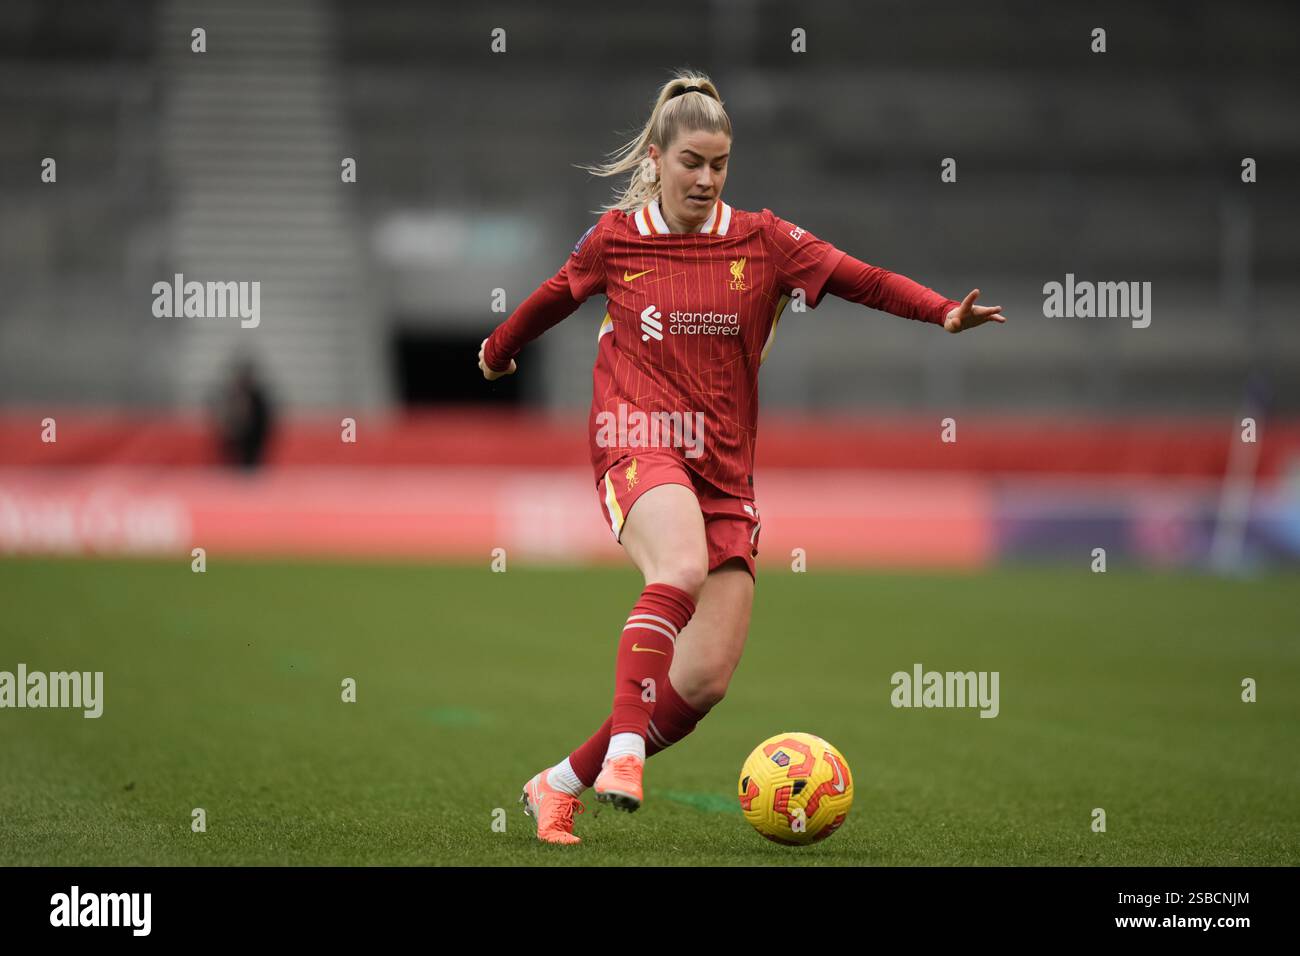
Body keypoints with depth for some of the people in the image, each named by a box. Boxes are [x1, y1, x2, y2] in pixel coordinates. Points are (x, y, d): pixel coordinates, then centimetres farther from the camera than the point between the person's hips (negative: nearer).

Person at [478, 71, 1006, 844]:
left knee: (704, 682, -5)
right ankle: (624, 750, -38)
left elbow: (861, 279, -7)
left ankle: (560, 786, 11)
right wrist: (499, 352, 42)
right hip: (638, 445, -3)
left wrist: (944, 312, -23)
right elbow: (555, 298, 25)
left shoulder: (761, 240, 6)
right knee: (684, 568, -37)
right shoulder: (615, 239, 6)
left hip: (725, 469, 3)